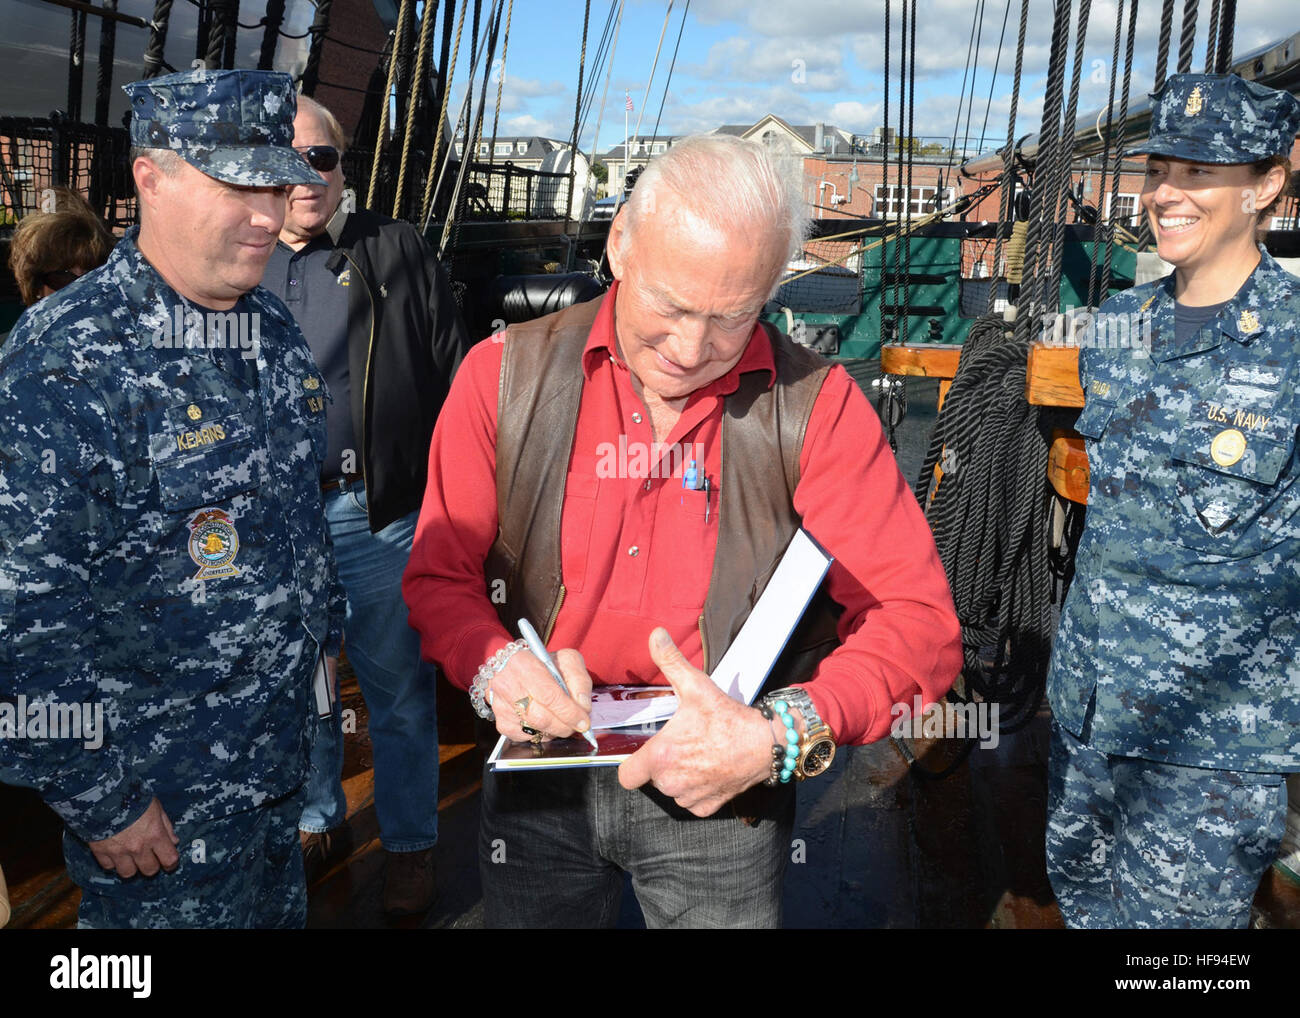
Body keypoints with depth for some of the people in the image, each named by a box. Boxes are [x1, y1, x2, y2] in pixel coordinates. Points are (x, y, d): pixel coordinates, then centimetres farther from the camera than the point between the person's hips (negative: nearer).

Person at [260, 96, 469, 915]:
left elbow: (453, 376, -4)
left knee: (398, 690, 8)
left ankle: (411, 844, 28)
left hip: (377, 513, -3)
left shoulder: (397, 252, 0)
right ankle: (320, 822, 40)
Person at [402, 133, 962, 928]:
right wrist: (499, 667, -21)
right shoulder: (508, 375, -6)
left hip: (725, 790, -1)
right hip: (542, 767, 2)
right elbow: (439, 574, -1)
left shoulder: (814, 405, -12)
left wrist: (782, 735, -28)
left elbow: (918, 622, -14)